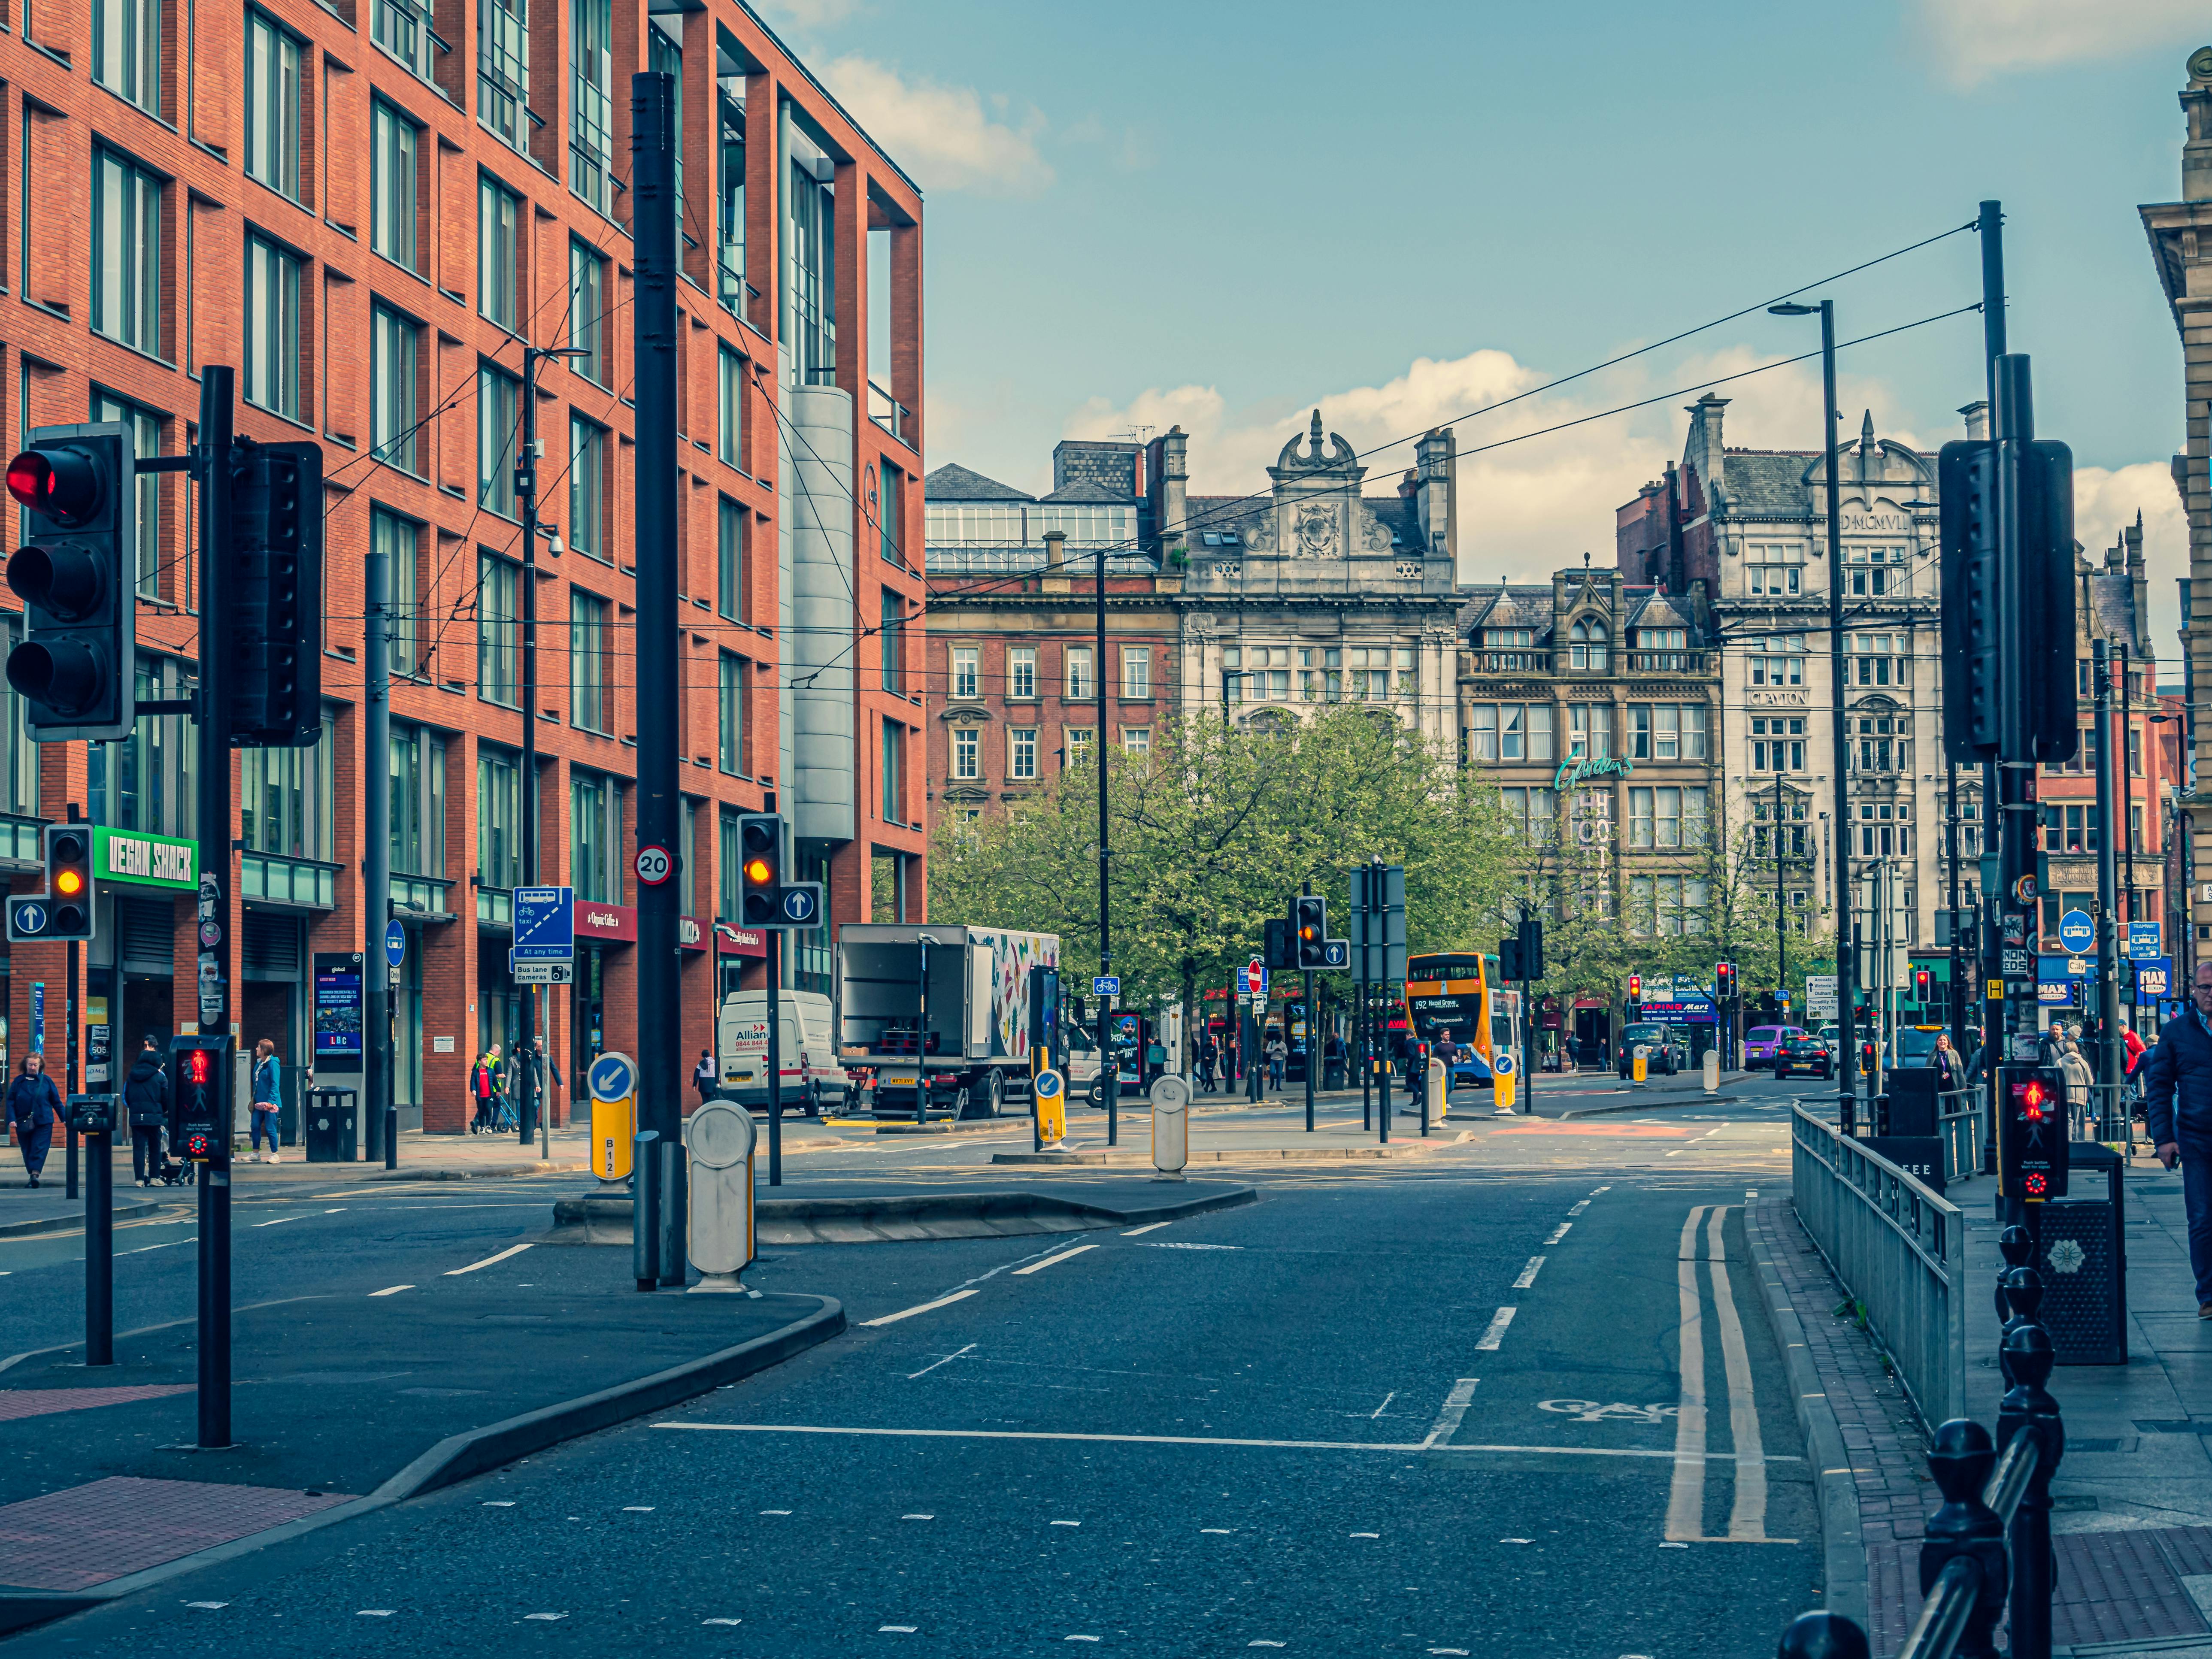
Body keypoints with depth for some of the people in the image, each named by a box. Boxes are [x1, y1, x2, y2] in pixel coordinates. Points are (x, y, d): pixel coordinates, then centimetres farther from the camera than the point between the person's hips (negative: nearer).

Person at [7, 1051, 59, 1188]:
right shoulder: (19, 1081, 5)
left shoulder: (46, 1081, 4)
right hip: (23, 1124, 2)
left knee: (39, 1149, -13)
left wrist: (64, 1118, 7)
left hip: (43, 1123, -2)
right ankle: (33, 1175, 17)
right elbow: (11, 1102, 3)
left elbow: (56, 1102, 8)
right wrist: (12, 1119, -10)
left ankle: (35, 1174, -21)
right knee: (27, 1150, 7)